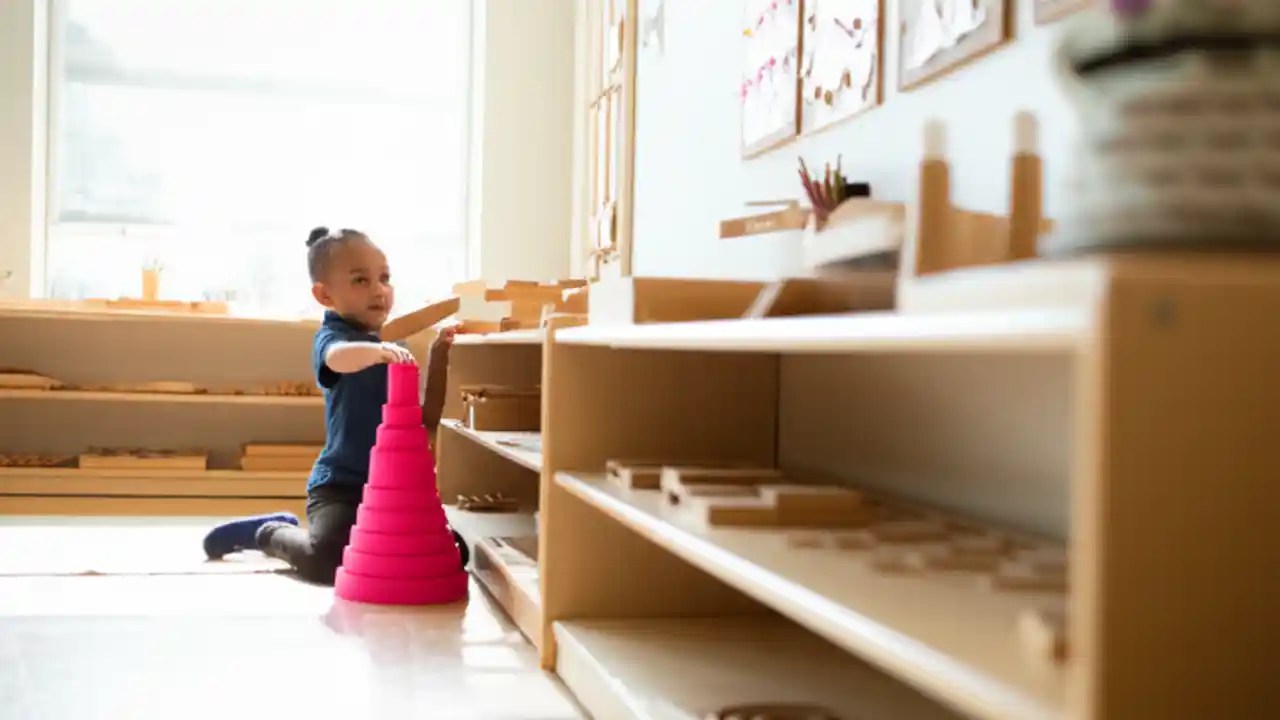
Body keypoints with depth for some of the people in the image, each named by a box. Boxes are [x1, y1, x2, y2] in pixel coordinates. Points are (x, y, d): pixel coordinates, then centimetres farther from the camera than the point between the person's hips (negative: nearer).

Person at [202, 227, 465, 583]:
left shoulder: (390, 352, 15)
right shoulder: (332, 336, -7)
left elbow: (426, 420, 11)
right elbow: (339, 357, -35)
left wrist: (438, 357, 3)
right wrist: (377, 350, -56)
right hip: (341, 485, -7)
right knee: (328, 559, -31)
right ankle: (268, 532, 8)